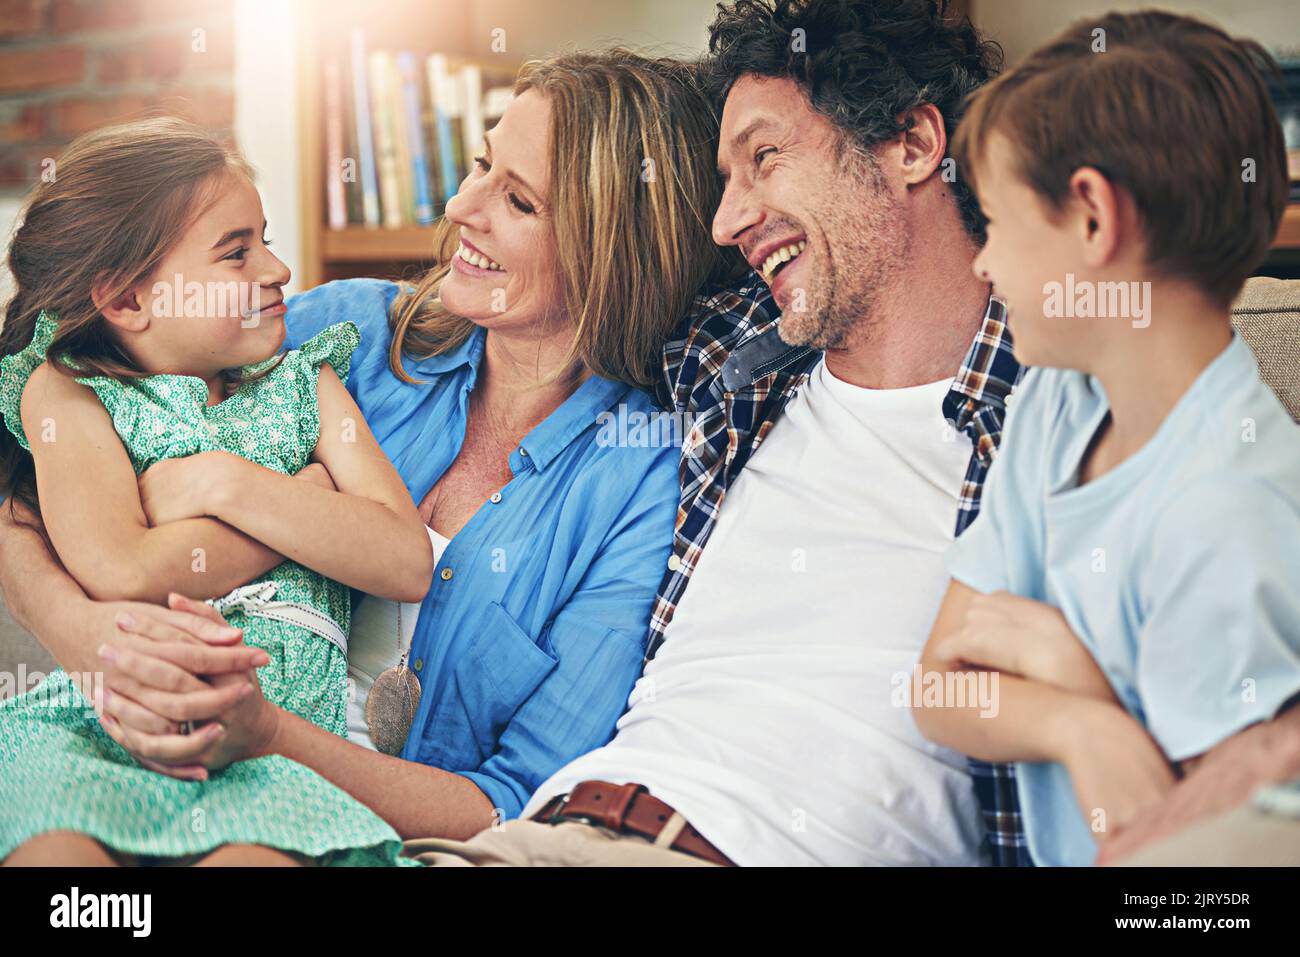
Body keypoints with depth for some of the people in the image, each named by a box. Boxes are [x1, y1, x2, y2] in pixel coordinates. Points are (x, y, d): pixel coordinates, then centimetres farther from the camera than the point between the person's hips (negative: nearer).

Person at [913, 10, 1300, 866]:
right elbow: (940, 690, 1)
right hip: (1043, 850, 5)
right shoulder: (1054, 406, 2)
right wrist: (1077, 723, -17)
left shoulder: (1230, 514, -20)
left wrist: (1054, 656, -11)